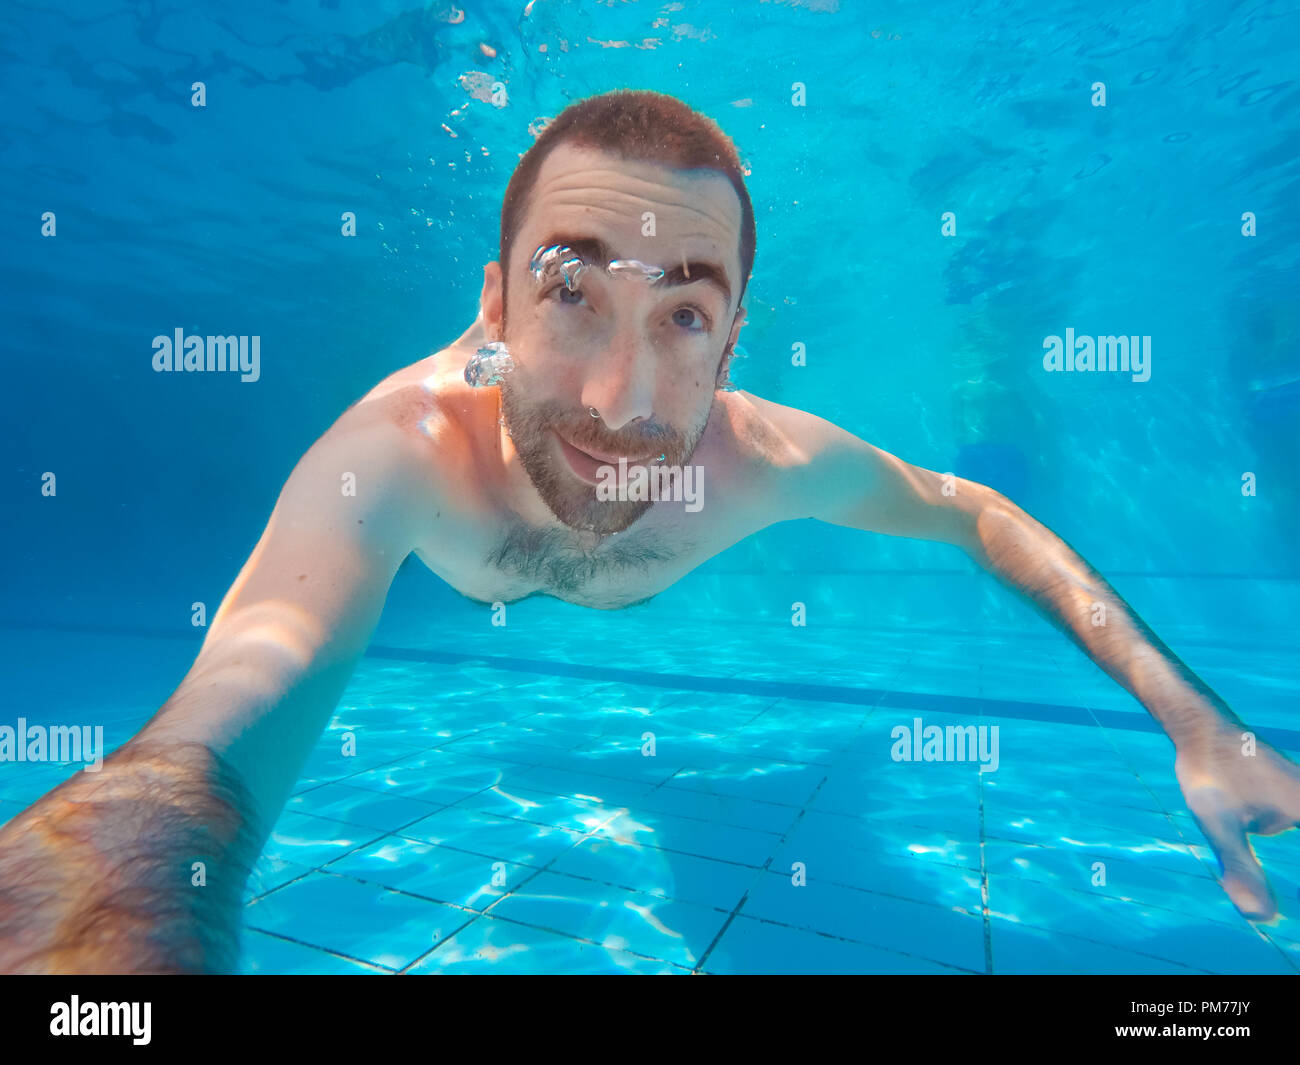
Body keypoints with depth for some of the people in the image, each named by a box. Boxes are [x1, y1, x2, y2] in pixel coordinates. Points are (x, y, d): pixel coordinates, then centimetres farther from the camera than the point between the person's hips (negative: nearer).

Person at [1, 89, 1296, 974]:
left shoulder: (766, 462, -41)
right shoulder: (400, 452, -50)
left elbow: (977, 513, -24)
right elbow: (189, 765, -60)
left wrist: (1191, 716, -30)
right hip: (454, 568, -1)